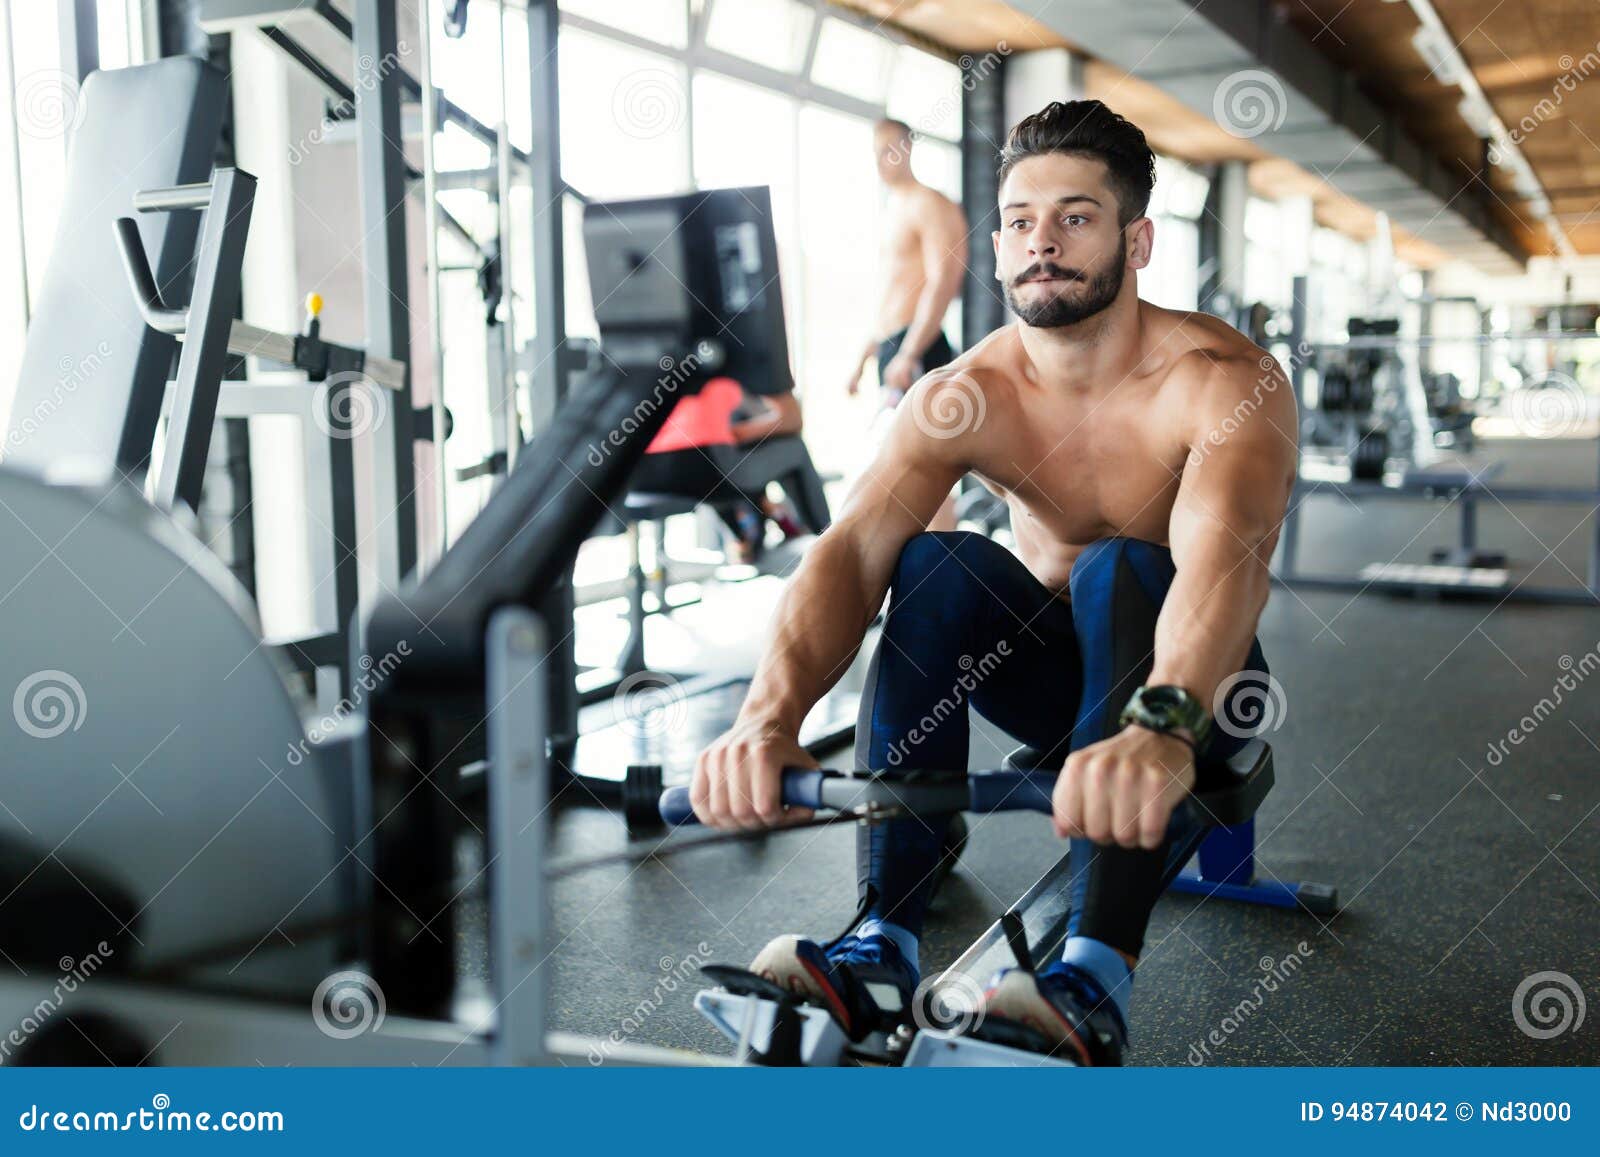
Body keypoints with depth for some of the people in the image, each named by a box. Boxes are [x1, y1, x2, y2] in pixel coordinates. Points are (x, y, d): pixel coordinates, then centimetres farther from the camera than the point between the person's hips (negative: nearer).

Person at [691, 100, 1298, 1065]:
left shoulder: (1221, 379, -23)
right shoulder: (965, 396, -14)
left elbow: (1225, 556, -44)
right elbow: (852, 550, -29)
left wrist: (1161, 726, -65)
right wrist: (772, 713, -49)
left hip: (1187, 682, -3)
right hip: (1055, 667, 3)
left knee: (1123, 569, -34)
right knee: (934, 566, -26)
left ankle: (1096, 982, -42)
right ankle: (883, 948, -29)